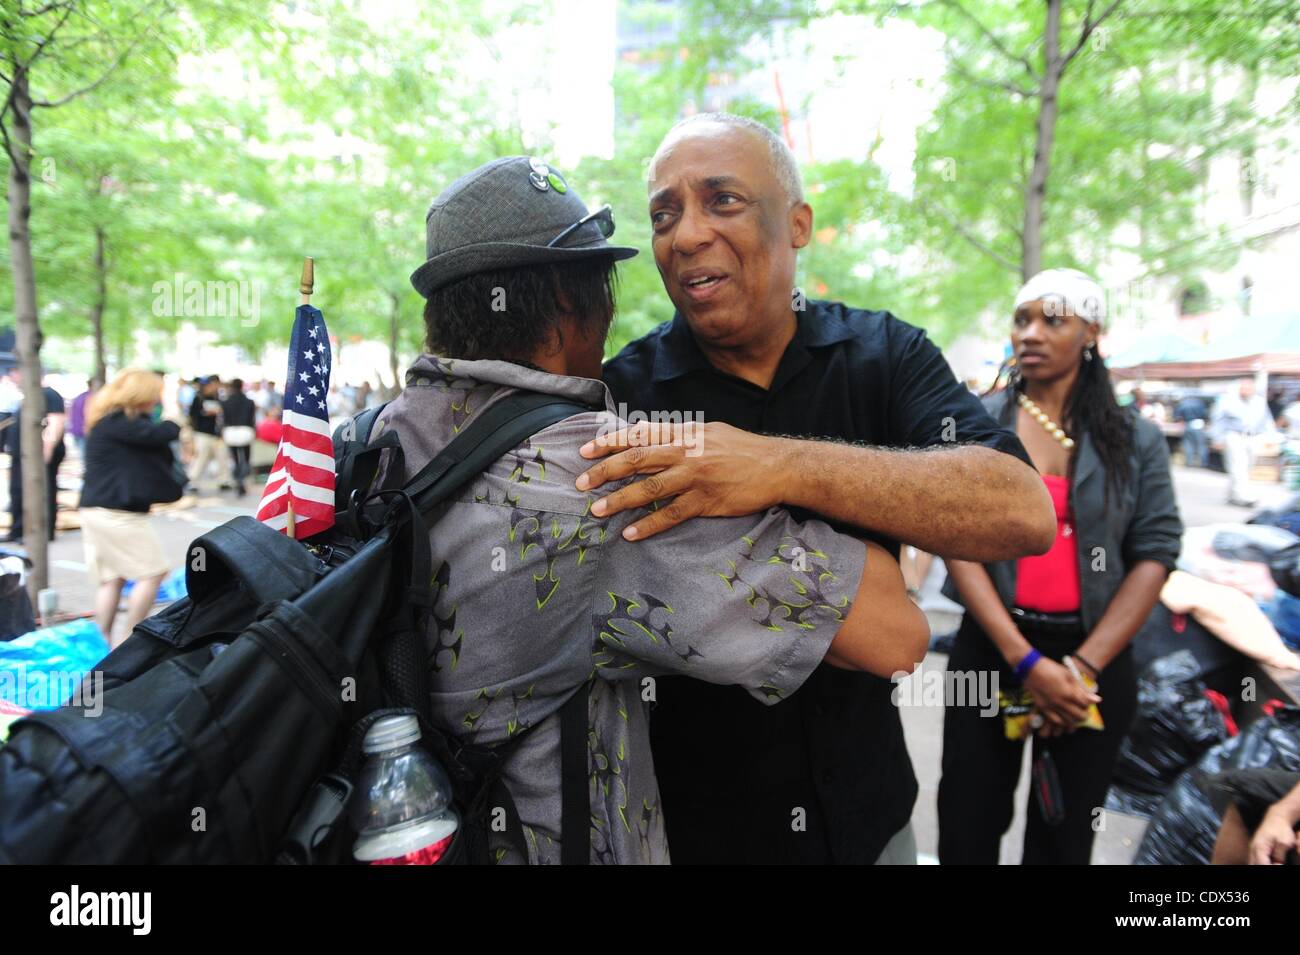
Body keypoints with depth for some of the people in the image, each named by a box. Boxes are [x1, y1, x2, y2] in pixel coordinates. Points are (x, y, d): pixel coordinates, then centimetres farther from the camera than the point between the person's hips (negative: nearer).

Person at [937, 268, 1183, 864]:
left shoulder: (1137, 439, 2)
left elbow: (1155, 554, -3)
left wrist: (1084, 666, -12)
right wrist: (1024, 659, -16)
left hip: (1097, 660, 1)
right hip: (992, 648, -1)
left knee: (1064, 837, 16)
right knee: (967, 831, 9)